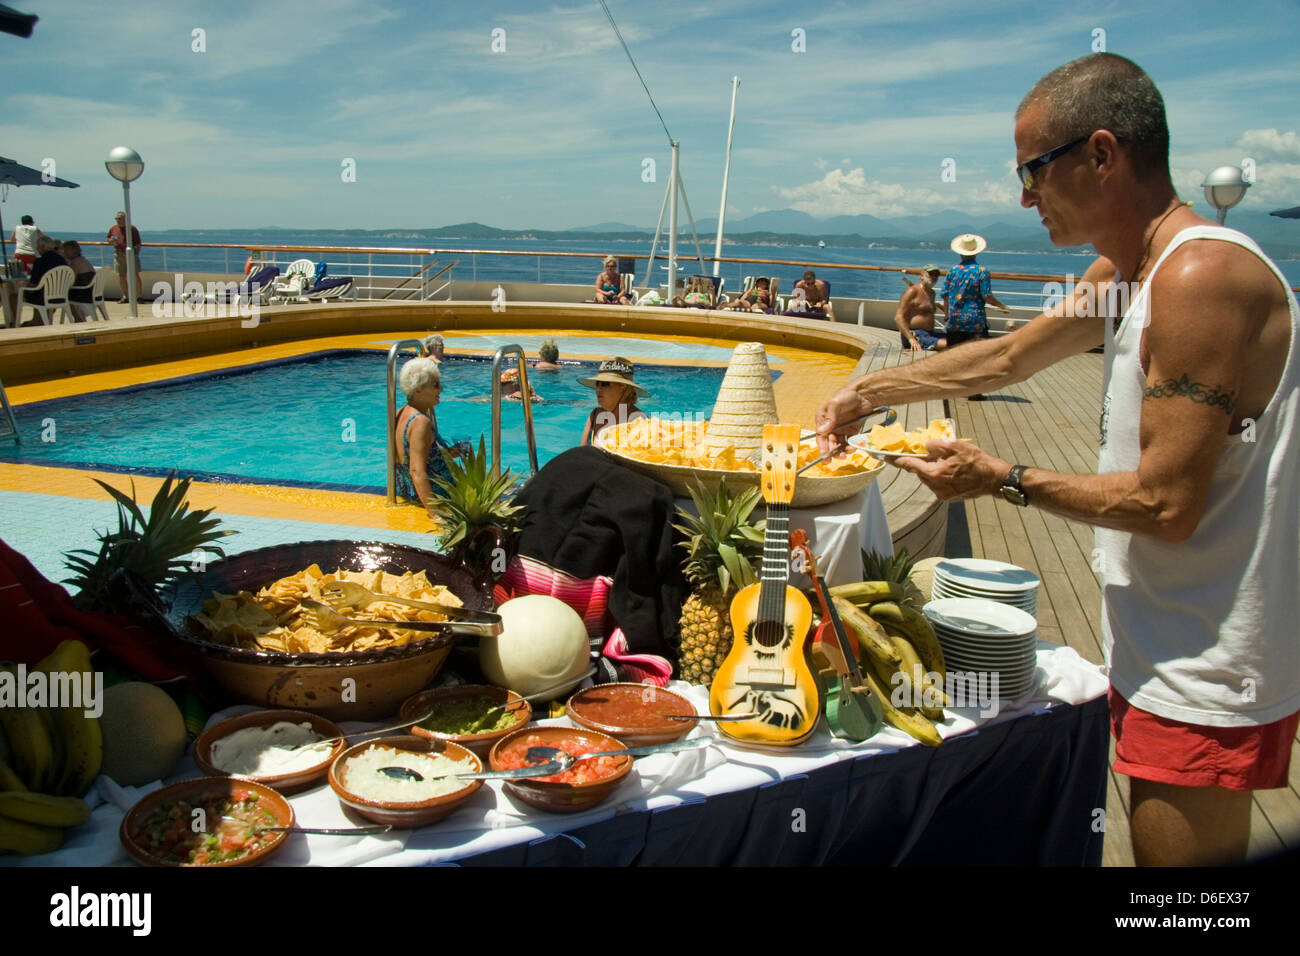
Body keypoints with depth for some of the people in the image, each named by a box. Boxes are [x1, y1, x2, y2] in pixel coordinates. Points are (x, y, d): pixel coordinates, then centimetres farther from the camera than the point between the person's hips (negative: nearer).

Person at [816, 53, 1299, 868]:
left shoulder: (1202, 278, -22)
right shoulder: (1124, 274, 9)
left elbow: (1168, 503, -24)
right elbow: (1010, 358, 22)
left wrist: (1004, 480, -13)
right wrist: (869, 392, 23)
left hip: (1205, 675, -9)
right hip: (1163, 651, 9)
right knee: (1159, 845, 20)